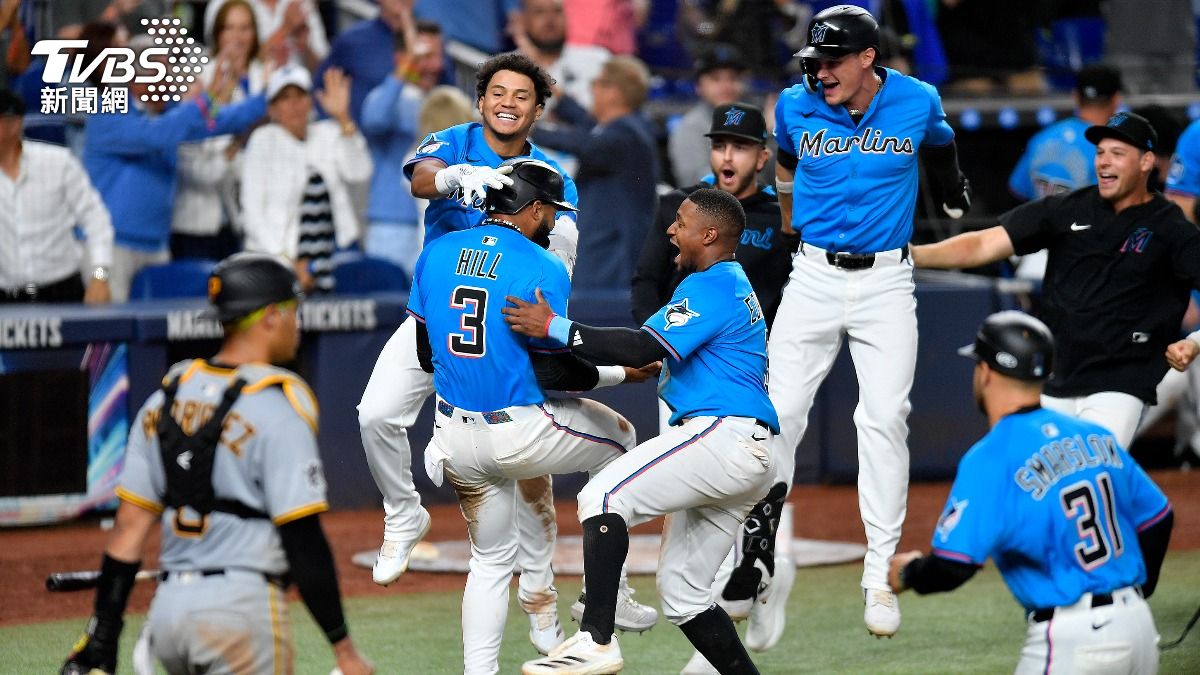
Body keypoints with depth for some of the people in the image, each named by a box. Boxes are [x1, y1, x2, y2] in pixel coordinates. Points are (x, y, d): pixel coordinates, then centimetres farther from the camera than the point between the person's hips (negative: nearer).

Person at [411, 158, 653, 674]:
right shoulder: (543, 268, -12)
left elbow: (427, 353, 10)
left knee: (491, 561, 20)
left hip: (457, 437, 5)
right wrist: (621, 373, 2)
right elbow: (552, 370, -13)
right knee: (618, 436, 23)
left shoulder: (436, 254, 5)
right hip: (521, 433, -5)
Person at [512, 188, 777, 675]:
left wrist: (555, 328, -17)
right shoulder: (731, 285, 27)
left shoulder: (715, 286, -6)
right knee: (682, 593, 12)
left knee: (604, 496, -22)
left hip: (724, 435, -11)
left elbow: (643, 348, -18)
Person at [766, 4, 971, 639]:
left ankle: (879, 575, -3)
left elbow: (940, 146, 17)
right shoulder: (796, 105, -4)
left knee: (885, 419, -8)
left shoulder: (917, 103, -7)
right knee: (779, 413, -3)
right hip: (813, 277, 1)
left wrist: (955, 198, 30)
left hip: (886, 282, -1)